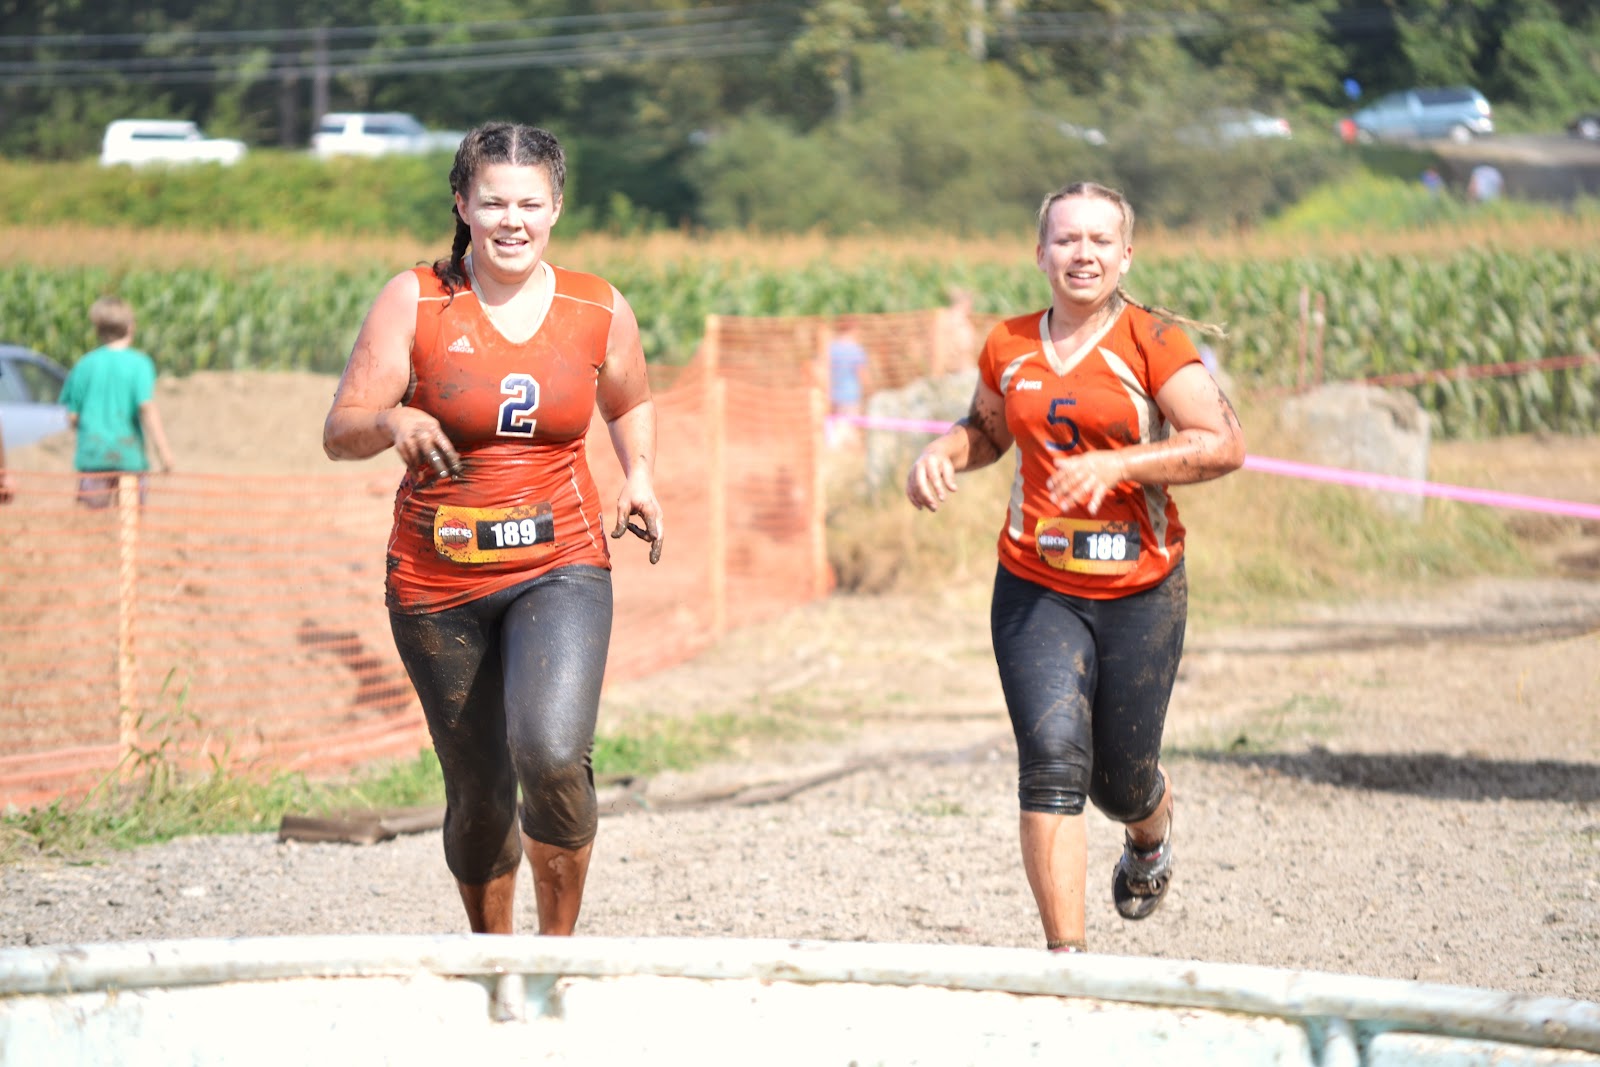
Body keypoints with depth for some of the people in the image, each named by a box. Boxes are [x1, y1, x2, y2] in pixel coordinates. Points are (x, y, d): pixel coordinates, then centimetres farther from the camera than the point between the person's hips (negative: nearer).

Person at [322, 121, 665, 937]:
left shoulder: (600, 311, 2)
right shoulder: (414, 302, -5)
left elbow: (630, 404, 23)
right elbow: (339, 433, -7)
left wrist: (640, 475, 4)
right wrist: (391, 421, -29)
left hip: (560, 570, 0)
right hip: (437, 584, 0)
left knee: (551, 755, -25)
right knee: (479, 791, 8)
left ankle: (559, 941, -3)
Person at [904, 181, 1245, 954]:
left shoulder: (1152, 341, -7)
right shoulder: (1009, 348, 6)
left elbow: (1225, 444, -14)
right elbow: (988, 428, 25)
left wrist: (1116, 465, -22)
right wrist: (943, 453, 3)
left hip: (1139, 592, -2)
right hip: (1035, 591, 2)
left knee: (1121, 780, 8)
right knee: (1052, 761, -15)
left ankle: (1151, 838, 48)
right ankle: (1066, 954, -11)